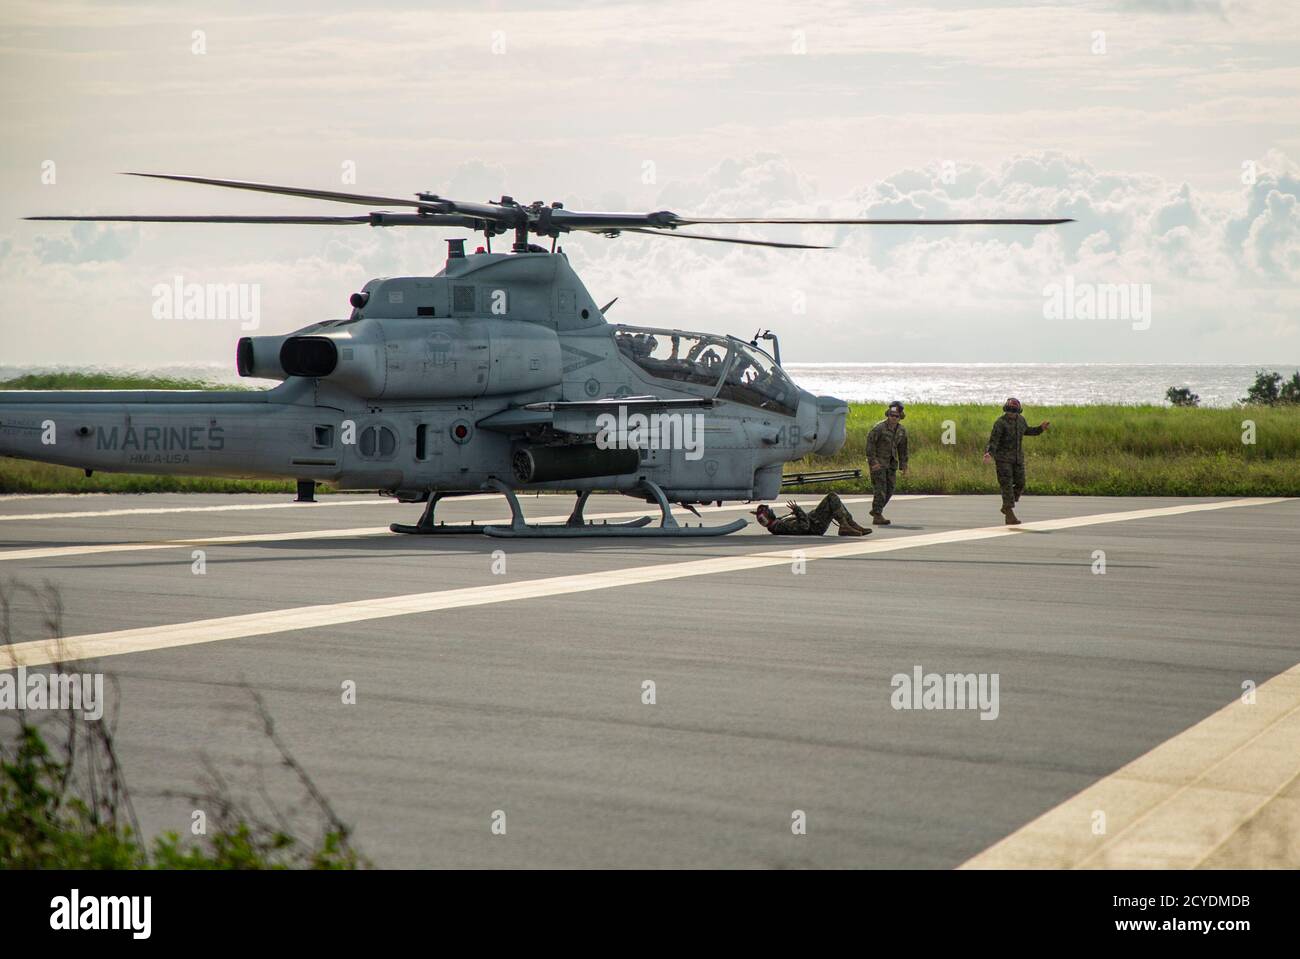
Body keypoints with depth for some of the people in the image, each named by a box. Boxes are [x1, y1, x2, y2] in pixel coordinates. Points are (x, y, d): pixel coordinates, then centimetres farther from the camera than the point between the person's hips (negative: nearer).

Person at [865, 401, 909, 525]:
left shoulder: (902, 430, 5)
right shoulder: (879, 428, -14)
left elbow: (902, 448, 14)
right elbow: (870, 444, -14)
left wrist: (903, 464, 11)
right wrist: (873, 461, -19)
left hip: (891, 463, 7)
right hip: (878, 463, -6)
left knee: (889, 490, 8)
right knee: (880, 489, -12)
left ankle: (876, 510, 26)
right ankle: (877, 516, -11)